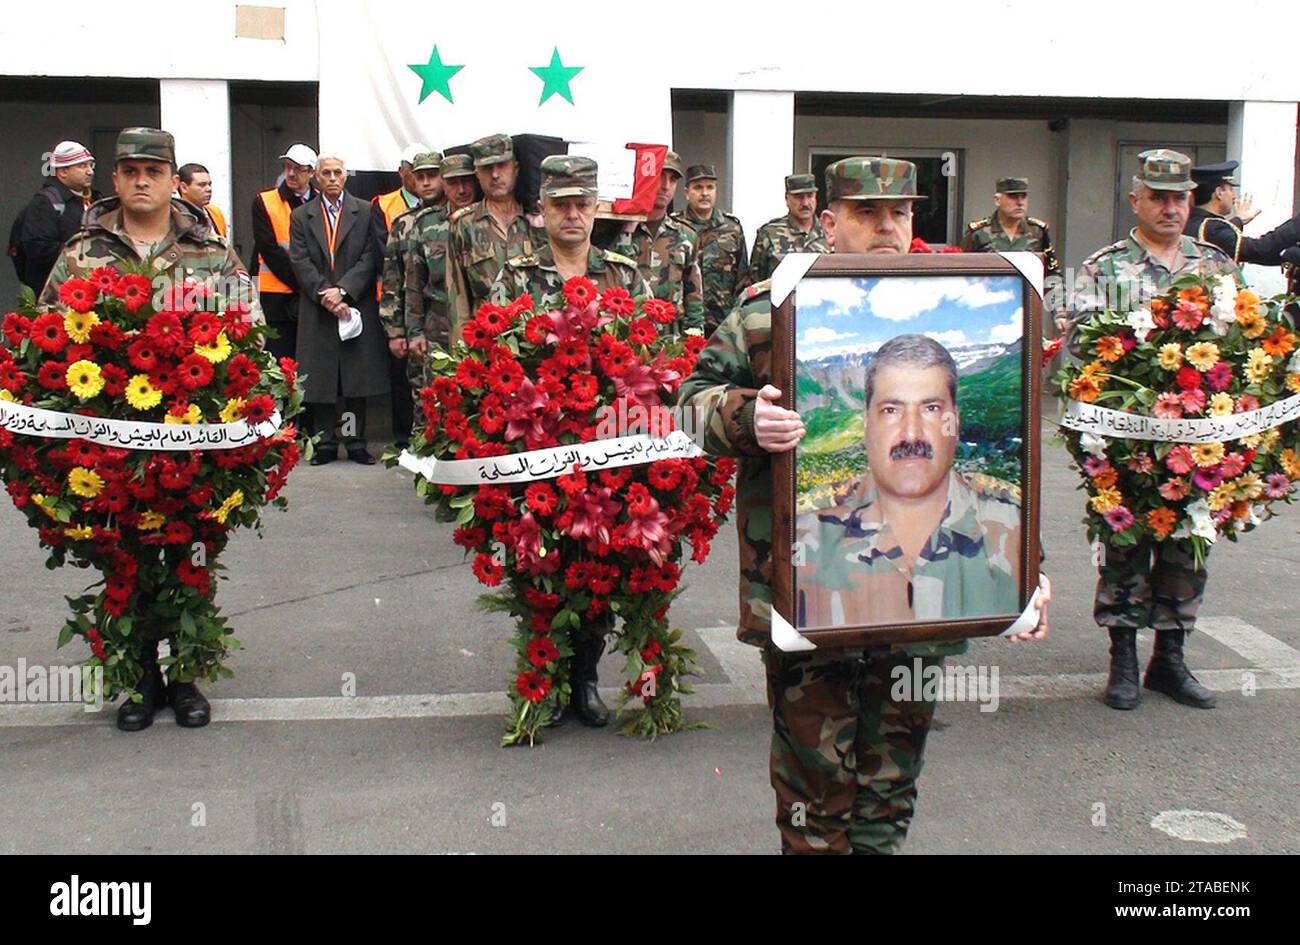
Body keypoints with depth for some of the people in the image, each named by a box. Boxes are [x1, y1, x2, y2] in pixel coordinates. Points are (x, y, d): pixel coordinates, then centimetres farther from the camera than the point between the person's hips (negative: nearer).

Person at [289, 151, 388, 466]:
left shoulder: (365, 212, 6)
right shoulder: (301, 216, 10)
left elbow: (370, 257, -3)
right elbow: (300, 262, 1)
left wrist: (342, 289, -13)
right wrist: (324, 294, -12)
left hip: (357, 307, -1)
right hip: (316, 311, 1)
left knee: (358, 378, 2)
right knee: (320, 378, 2)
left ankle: (356, 442, 10)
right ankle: (325, 443, 9)